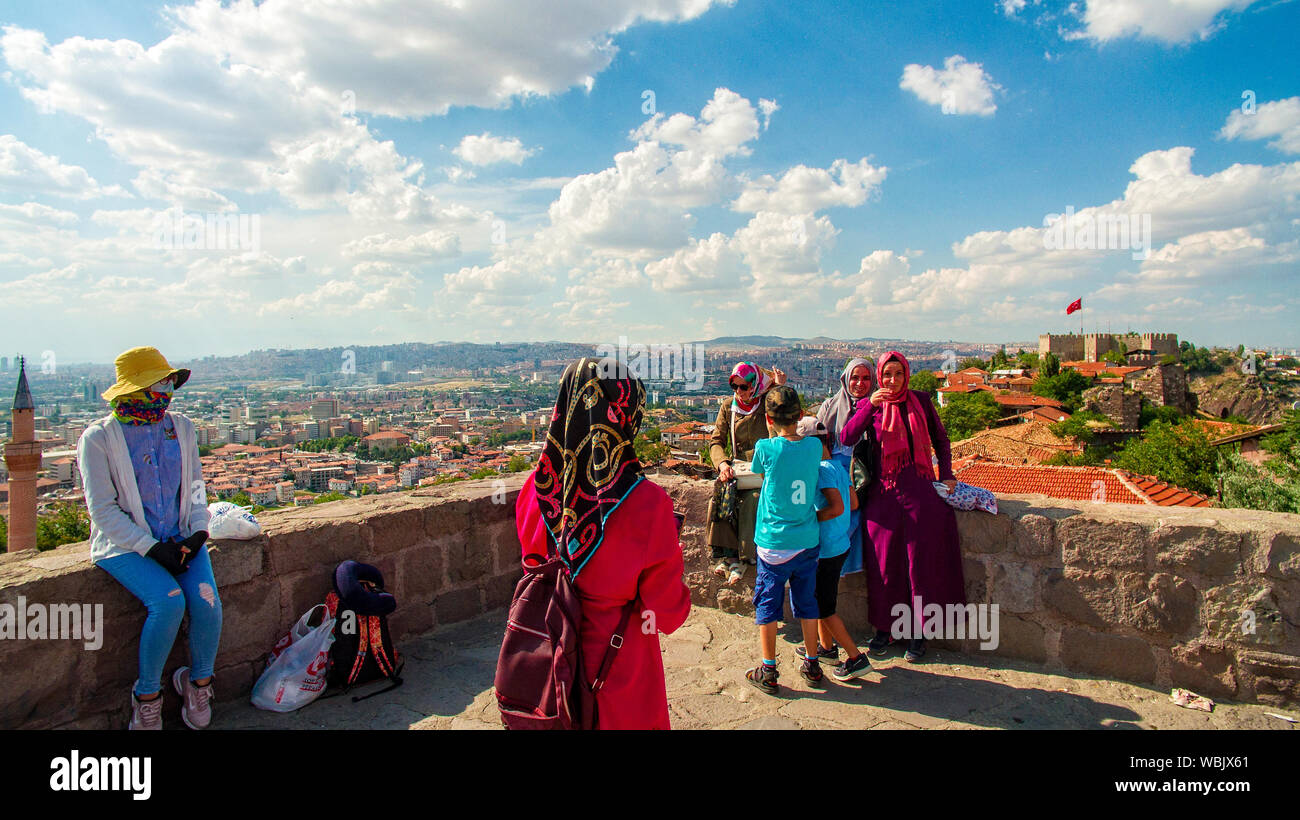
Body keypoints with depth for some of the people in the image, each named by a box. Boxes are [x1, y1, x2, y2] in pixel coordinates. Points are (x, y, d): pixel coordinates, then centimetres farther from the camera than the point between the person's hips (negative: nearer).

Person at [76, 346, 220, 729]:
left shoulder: (181, 427, 8)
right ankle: (147, 694, -4)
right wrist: (152, 547, -17)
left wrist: (197, 532, -3)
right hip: (125, 543, -3)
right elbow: (103, 510, -8)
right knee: (169, 601, -28)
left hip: (181, 538, 4)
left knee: (207, 601, -21)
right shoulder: (99, 438, -5)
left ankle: (199, 683, 5)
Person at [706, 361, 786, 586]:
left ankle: (736, 558, -18)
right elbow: (716, 440, 8)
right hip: (737, 467, 3)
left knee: (751, 499, -29)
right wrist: (722, 463, -14)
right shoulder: (728, 406, 8)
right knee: (722, 494, -26)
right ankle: (727, 557, -18)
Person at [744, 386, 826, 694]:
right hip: (808, 541, 4)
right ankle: (812, 666, 28)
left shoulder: (766, 448, -14)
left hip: (774, 544, -3)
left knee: (767, 605, 9)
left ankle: (768, 672, 15)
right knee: (807, 603, 16)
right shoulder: (814, 446, -5)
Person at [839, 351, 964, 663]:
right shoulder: (870, 406, 4)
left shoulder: (921, 401, 7)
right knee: (883, 562, 3)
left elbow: (940, 439, 16)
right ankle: (884, 628, 17)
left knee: (921, 561, 0)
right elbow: (846, 438, -11)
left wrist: (947, 475, 4)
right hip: (884, 491, 0)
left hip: (920, 490, 0)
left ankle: (918, 632, 12)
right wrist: (870, 406, -20)